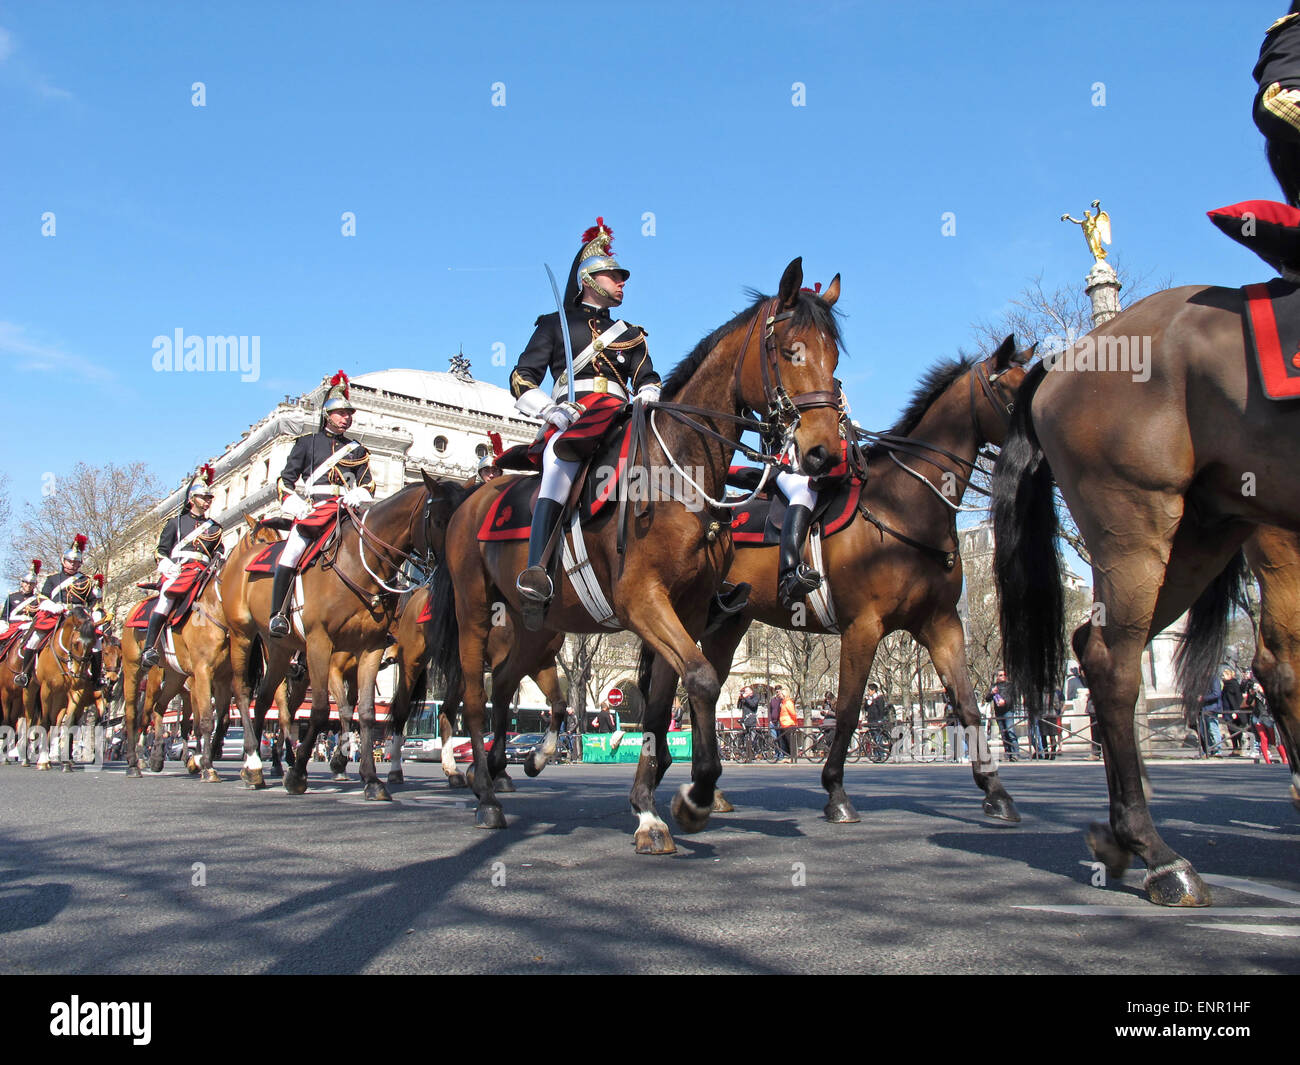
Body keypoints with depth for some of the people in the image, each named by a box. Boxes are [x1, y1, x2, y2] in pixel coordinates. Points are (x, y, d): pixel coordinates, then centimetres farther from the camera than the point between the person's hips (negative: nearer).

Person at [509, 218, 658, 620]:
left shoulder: (630, 335, 32)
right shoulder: (554, 324, 22)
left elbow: (647, 379, 21)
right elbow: (522, 379, 11)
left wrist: (646, 398, -4)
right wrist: (552, 411, -8)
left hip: (619, 420, 5)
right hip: (569, 420, -4)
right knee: (562, 453, -36)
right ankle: (537, 572, -49)